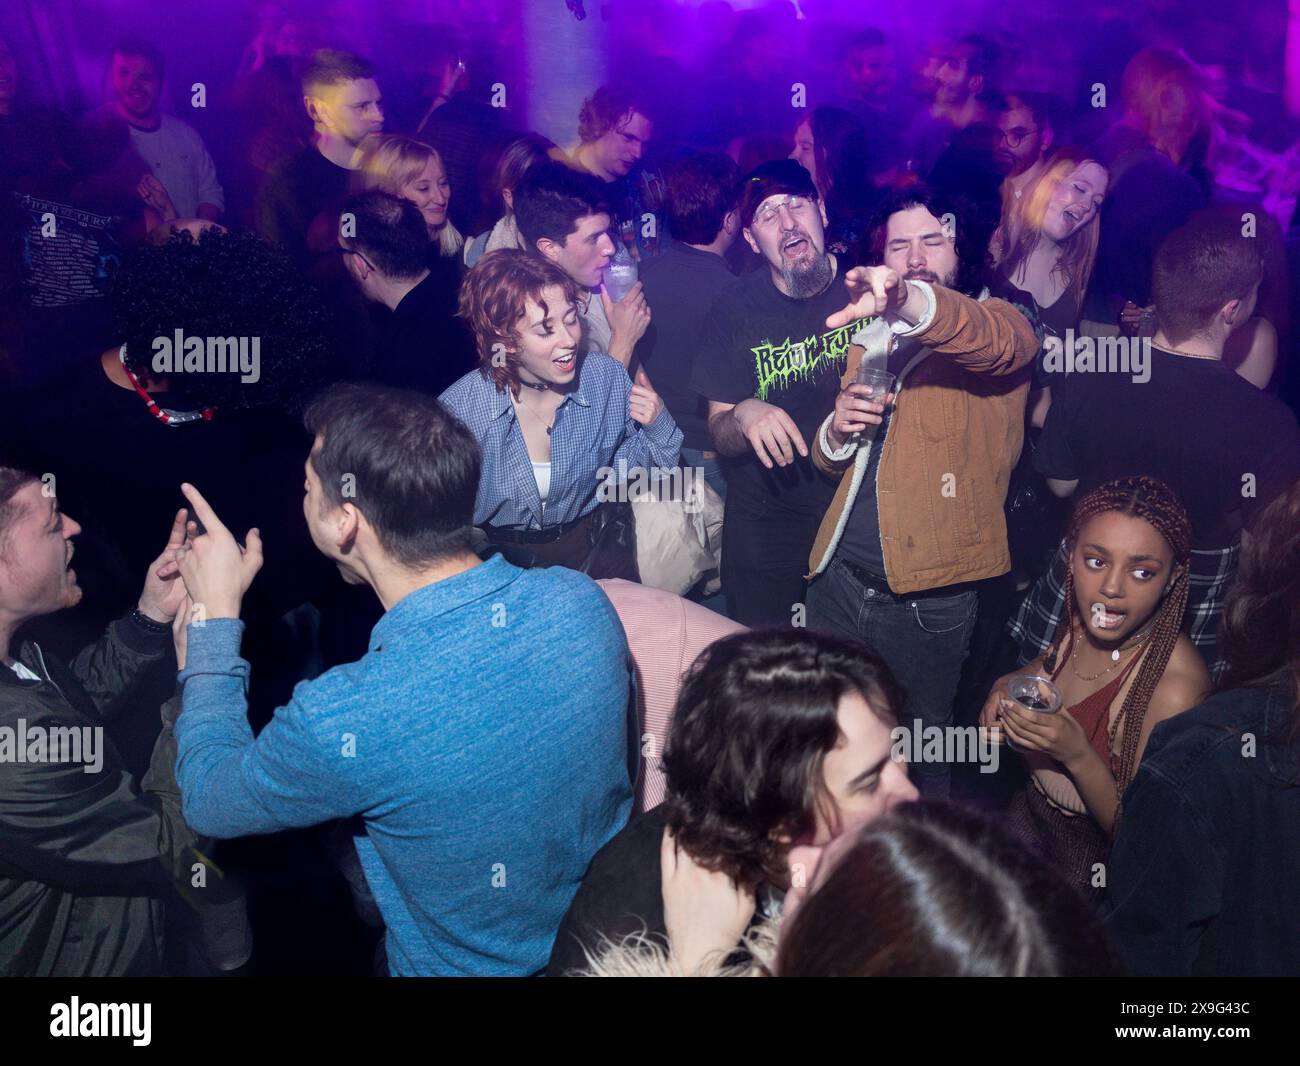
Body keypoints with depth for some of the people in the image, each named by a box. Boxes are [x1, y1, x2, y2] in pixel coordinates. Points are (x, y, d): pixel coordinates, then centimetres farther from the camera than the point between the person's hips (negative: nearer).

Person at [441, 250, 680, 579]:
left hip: (597, 550, 2)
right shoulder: (459, 409, -16)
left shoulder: (607, 378, -8)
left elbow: (632, 466, 5)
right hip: (501, 560, -1)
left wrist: (657, 425, -12)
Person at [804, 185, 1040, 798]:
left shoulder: (998, 323, -5)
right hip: (839, 581, 6)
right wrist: (837, 429, -4)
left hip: (927, 600, -5)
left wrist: (909, 301, -52)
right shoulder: (870, 337, 14)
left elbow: (1003, 340, -32)